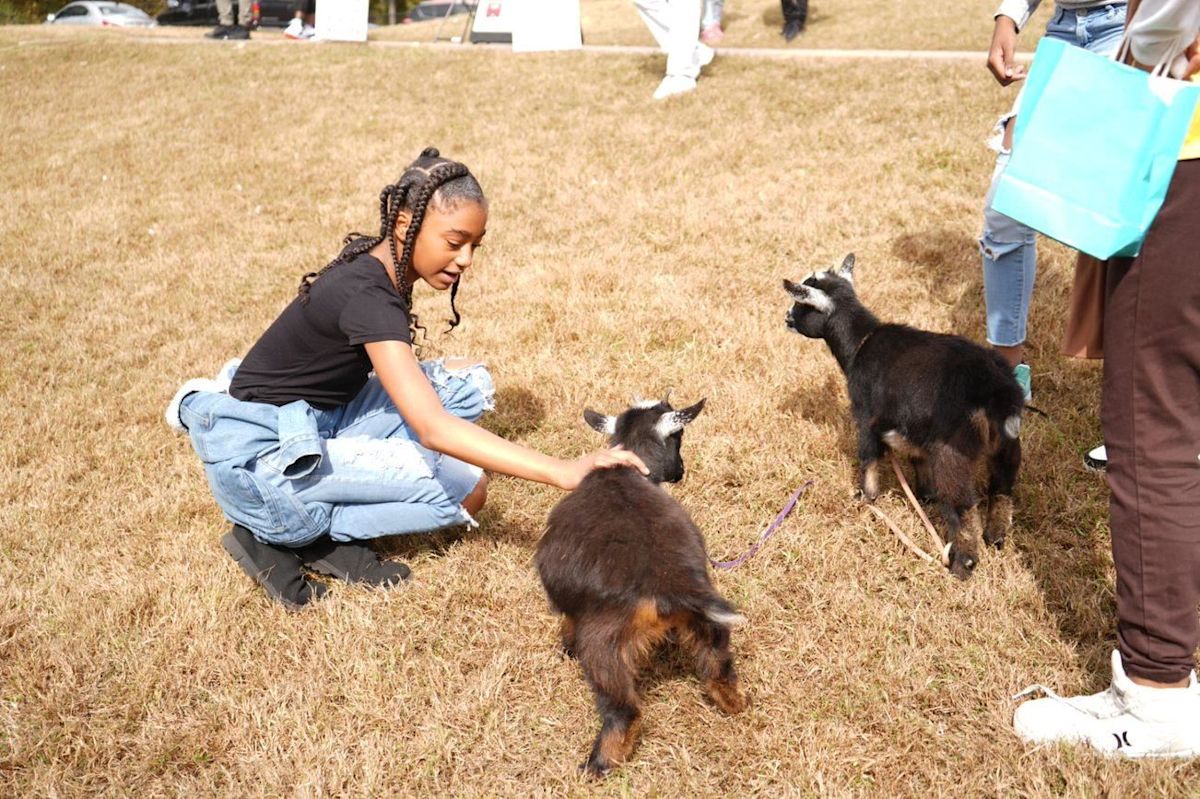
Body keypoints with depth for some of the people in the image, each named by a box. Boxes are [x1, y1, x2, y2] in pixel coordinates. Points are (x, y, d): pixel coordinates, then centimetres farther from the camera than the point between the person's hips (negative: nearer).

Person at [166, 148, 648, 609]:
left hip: (316, 419, 9)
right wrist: (563, 472, -45)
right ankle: (278, 535, -8)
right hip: (262, 450, -9)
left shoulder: (380, 266, -1)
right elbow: (432, 429, -39)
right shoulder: (367, 295, -29)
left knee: (469, 383, -2)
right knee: (464, 491, -17)